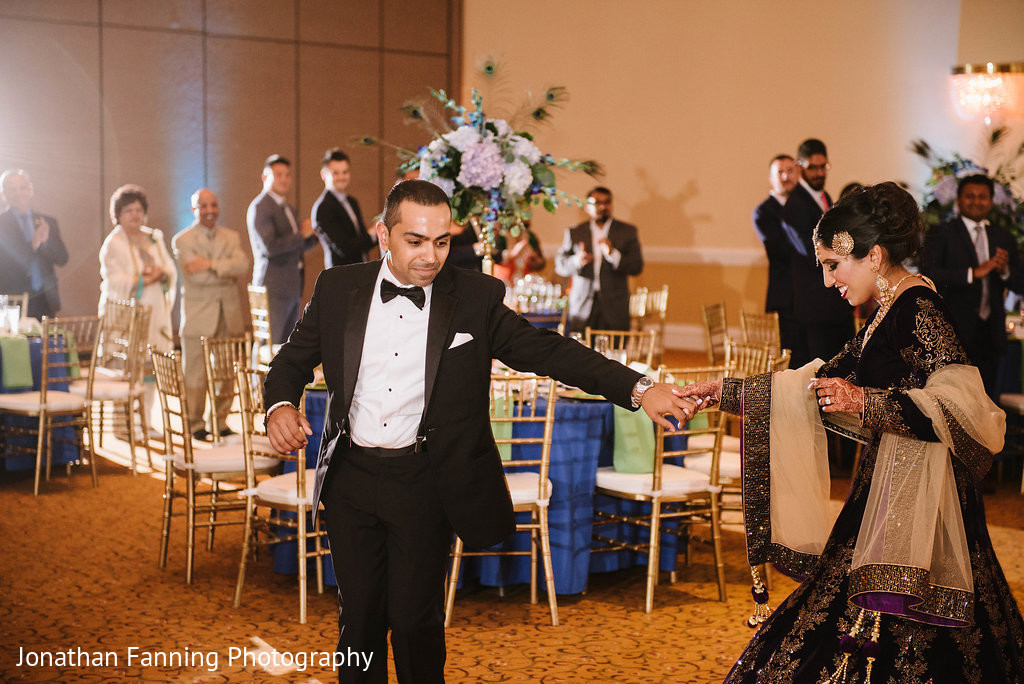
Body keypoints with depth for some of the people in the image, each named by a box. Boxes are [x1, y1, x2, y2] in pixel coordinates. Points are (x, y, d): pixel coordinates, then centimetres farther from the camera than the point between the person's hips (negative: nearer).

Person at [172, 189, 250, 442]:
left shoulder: (231, 237, 13)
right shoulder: (182, 240, 0)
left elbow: (243, 266, -7)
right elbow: (195, 277, -13)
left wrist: (211, 264, -17)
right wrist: (228, 272, -7)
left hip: (229, 316, 4)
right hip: (198, 316, -4)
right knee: (196, 373, -1)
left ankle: (220, 421, 16)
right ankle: (195, 424, 10)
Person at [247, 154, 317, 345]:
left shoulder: (288, 208, 19)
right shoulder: (259, 208, -10)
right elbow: (269, 247, -20)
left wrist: (311, 236, 5)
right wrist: (301, 234, -13)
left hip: (292, 288, 9)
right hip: (273, 288, -9)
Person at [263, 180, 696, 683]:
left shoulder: (475, 298, -5)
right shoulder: (337, 288, 1)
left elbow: (547, 350, -9)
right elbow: (294, 359, 11)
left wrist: (638, 388, -20)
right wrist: (281, 405, -12)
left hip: (425, 484, -2)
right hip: (350, 477, 2)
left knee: (415, 619, 5)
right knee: (359, 615, 11)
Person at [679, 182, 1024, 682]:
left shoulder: (919, 311, -15)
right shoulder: (891, 313, 15)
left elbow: (966, 406, -25)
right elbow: (822, 384, 22)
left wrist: (867, 402, -29)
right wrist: (727, 394, 19)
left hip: (919, 506, -9)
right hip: (886, 496, 9)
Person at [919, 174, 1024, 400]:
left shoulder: (1003, 237, 14)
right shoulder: (941, 234, -1)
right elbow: (928, 274, -15)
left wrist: (1005, 270, -10)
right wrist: (972, 273, -24)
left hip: (991, 332, 5)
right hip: (955, 332, -5)